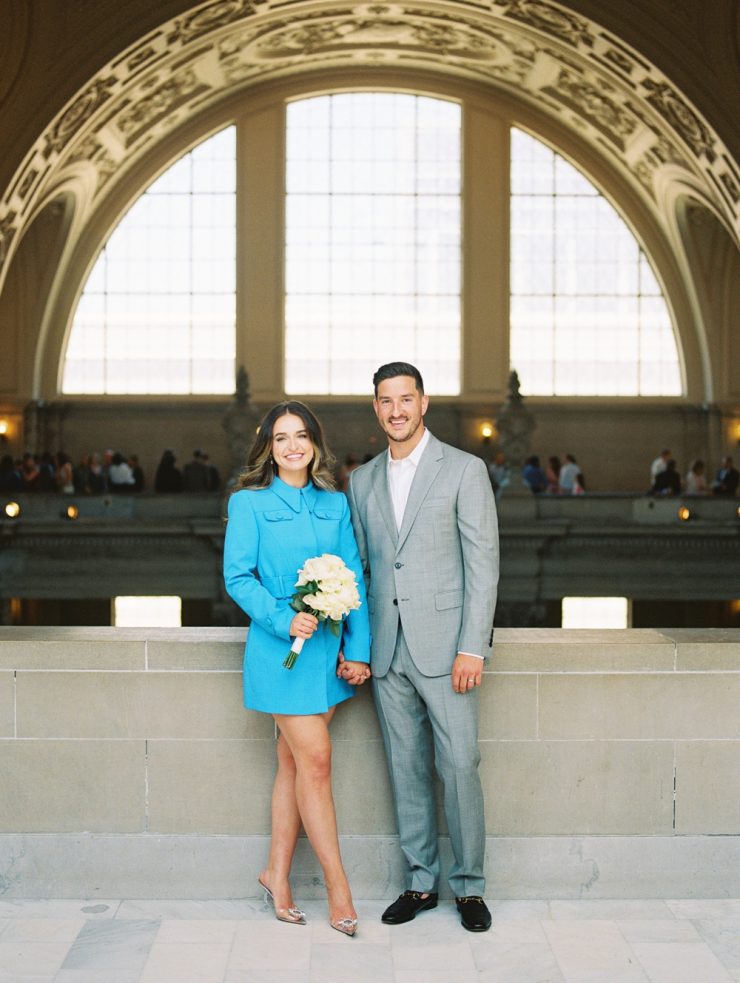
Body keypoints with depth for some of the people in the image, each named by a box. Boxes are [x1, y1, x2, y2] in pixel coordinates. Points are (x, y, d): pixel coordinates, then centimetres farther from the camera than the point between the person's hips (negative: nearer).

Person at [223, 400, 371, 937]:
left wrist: (359, 650, 1)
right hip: (280, 648, -4)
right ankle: (338, 887, 3)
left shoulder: (336, 504, 9)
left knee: (294, 761, 10)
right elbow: (238, 576, -6)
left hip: (329, 646, 4)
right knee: (316, 760, -5)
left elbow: (355, 578, 8)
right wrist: (283, 620, -20)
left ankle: (277, 873, 22)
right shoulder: (250, 503, -2)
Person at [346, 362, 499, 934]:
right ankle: (421, 882, 20)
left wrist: (473, 648, -12)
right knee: (407, 769, 10)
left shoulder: (464, 469, -2)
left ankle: (469, 885, 11)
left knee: (459, 765, -3)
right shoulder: (362, 481, 13)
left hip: (444, 646, -4)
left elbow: (483, 562, -6)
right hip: (387, 651, 4)